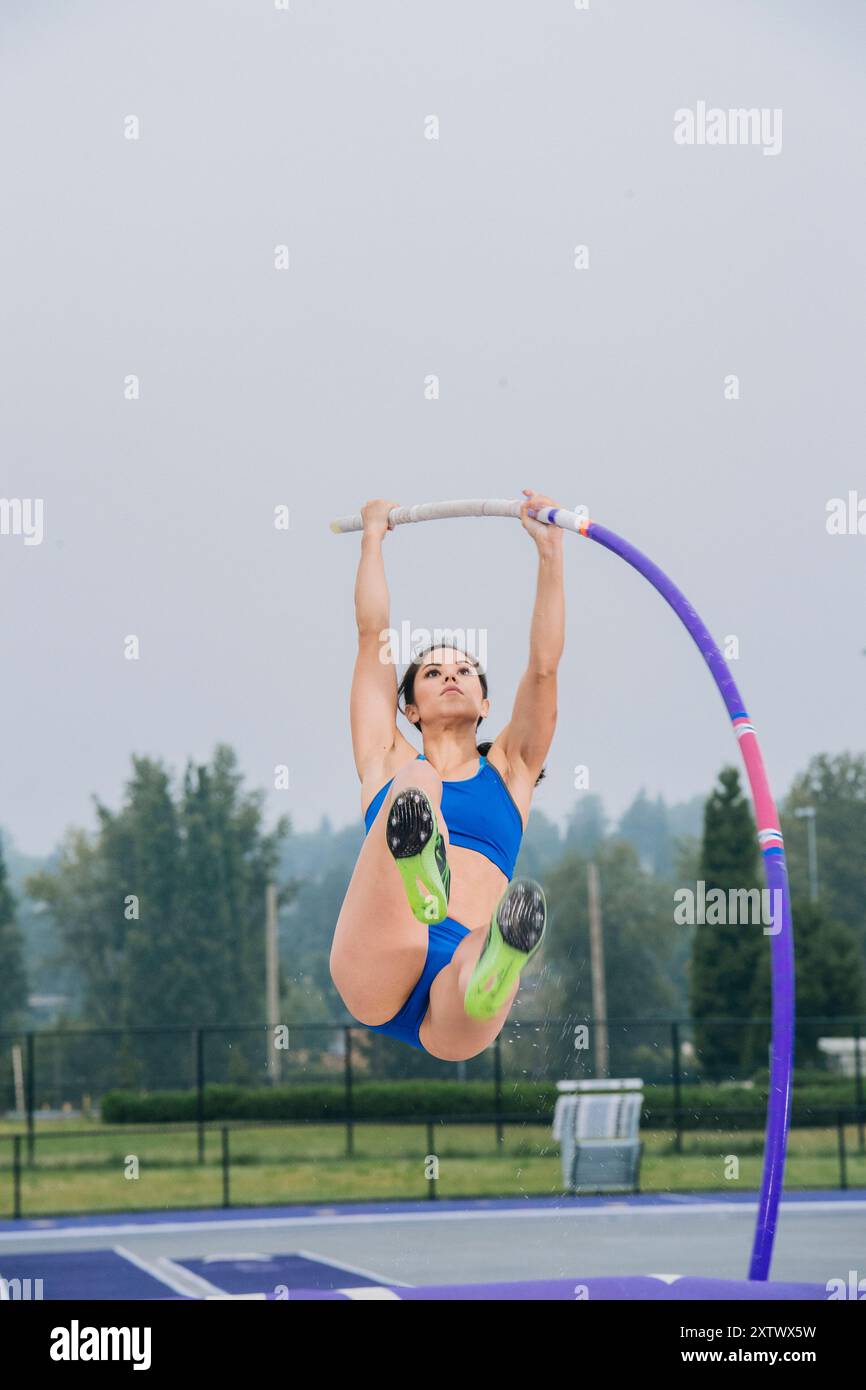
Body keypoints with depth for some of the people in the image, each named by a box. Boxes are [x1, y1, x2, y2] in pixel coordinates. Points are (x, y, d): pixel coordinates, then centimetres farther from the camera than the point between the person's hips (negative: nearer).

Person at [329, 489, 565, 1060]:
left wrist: (551, 553, 10)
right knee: (416, 786, -29)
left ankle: (495, 970, -78)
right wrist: (373, 537, 31)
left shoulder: (508, 770, 29)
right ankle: (421, 883, -65)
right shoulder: (391, 763, 28)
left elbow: (544, 666, 16)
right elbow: (374, 634, 25)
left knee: (508, 927, -40)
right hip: (375, 981, -1)